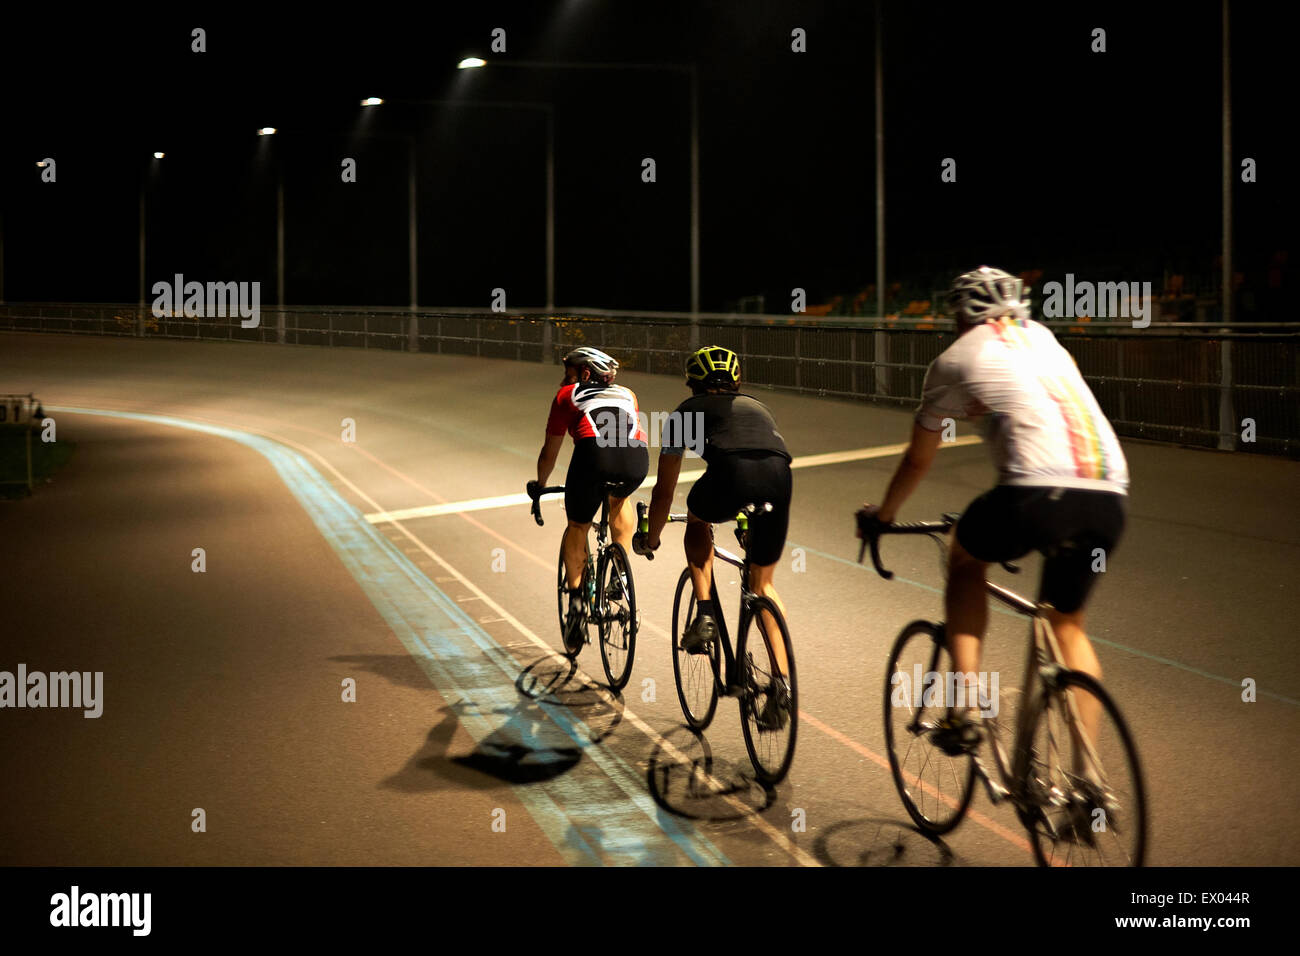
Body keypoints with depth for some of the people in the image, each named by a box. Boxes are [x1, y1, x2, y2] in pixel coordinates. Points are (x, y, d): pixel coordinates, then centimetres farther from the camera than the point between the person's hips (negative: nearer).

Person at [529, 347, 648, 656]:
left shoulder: (567, 395, 29)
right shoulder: (627, 395, 37)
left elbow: (549, 452, 35)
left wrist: (539, 486, 53)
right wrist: (621, 474, 66)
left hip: (594, 453, -3)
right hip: (637, 458, 3)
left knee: (577, 528, 21)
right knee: (620, 499, 36)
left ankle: (576, 601, 14)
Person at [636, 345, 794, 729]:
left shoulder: (687, 411, 29)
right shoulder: (758, 407, 38)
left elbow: (664, 490, 35)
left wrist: (651, 538, 50)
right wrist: (753, 511, 67)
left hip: (731, 474, -3)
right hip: (779, 480, 3)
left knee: (697, 521, 34)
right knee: (763, 586, 19)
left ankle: (704, 614, 18)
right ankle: (783, 684, 9)